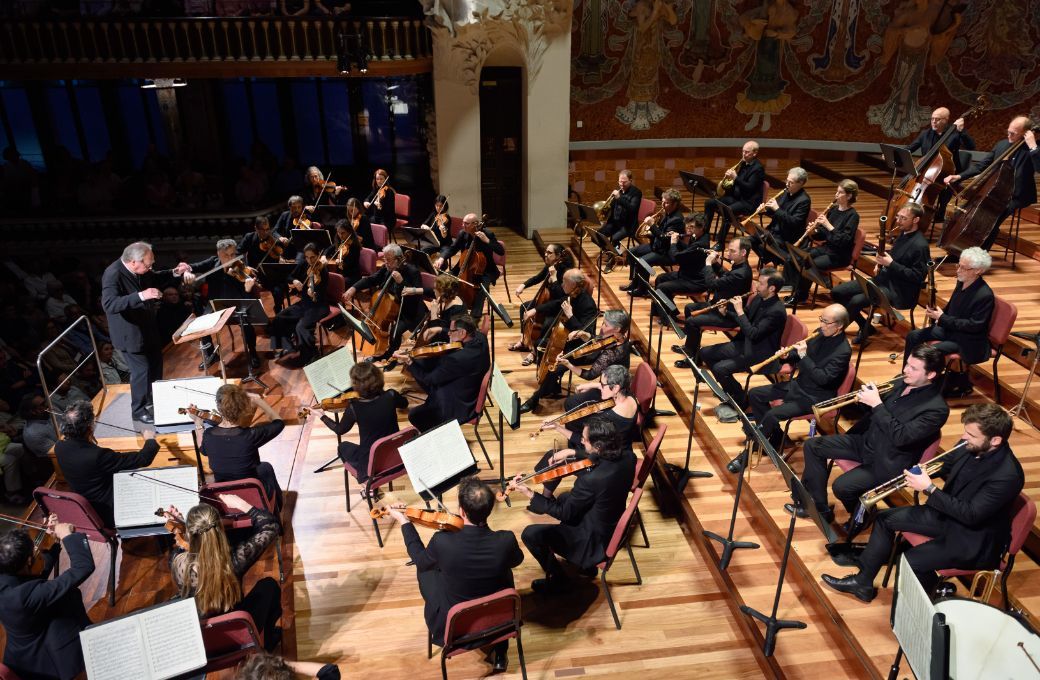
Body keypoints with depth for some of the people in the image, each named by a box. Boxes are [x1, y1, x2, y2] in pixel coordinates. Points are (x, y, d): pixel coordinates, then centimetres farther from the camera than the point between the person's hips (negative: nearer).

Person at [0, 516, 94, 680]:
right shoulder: (26, 595, -38)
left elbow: (38, 573, 7)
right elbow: (84, 567, -41)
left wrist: (55, 541, -1)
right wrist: (67, 535, -28)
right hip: (45, 663, -8)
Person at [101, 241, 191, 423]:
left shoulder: (140, 270, -7)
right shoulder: (113, 275, -30)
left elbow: (155, 279, 14)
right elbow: (109, 305, -40)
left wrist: (174, 272, -5)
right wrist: (141, 296, -49)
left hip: (147, 328, 9)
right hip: (130, 333, -9)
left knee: (156, 363, 23)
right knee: (142, 371, 1)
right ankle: (138, 410, 22)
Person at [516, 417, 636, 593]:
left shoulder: (591, 480, -36)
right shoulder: (626, 455, -16)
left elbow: (565, 514, -21)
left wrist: (530, 494, -16)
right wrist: (573, 452, 1)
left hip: (597, 540, -8)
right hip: (615, 524, 8)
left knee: (530, 534, -5)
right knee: (564, 498, 29)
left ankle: (558, 579, 17)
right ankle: (585, 563, 34)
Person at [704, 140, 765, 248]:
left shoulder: (758, 168, -12)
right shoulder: (744, 164, 13)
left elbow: (749, 188, -21)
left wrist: (735, 177, -25)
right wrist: (730, 177, -1)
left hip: (749, 202, -9)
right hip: (736, 196, 9)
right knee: (709, 203, 0)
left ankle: (720, 243, -27)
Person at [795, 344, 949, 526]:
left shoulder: (937, 409, -20)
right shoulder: (902, 383, 2)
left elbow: (900, 437, -28)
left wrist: (876, 403, -26)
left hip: (888, 461, -8)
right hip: (866, 441, 8)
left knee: (842, 486, -26)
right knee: (813, 446, 1)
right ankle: (819, 508, 9)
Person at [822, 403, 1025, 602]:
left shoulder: (1007, 475, -32)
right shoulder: (970, 446, -10)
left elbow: (970, 515, -29)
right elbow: (945, 466, 10)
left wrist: (929, 488, -27)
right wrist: (922, 472, -11)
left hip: (974, 538, -8)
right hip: (949, 513, 8)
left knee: (910, 561, -23)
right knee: (886, 518, 9)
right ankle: (863, 582, 20)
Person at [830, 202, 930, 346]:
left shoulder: (920, 245, -17)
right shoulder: (903, 234, 10)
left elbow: (918, 276, -20)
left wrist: (891, 263, -23)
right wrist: (882, 262, 5)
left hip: (899, 291, -9)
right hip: (883, 279, 9)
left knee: (856, 301, -31)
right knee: (837, 292, -1)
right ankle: (866, 327, 9)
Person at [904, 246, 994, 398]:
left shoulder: (985, 295, -25)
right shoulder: (962, 282, 0)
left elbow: (975, 326, -26)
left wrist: (942, 318, -25)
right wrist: (937, 313, -4)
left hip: (969, 340, -9)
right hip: (950, 327, 9)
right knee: (913, 336, 0)